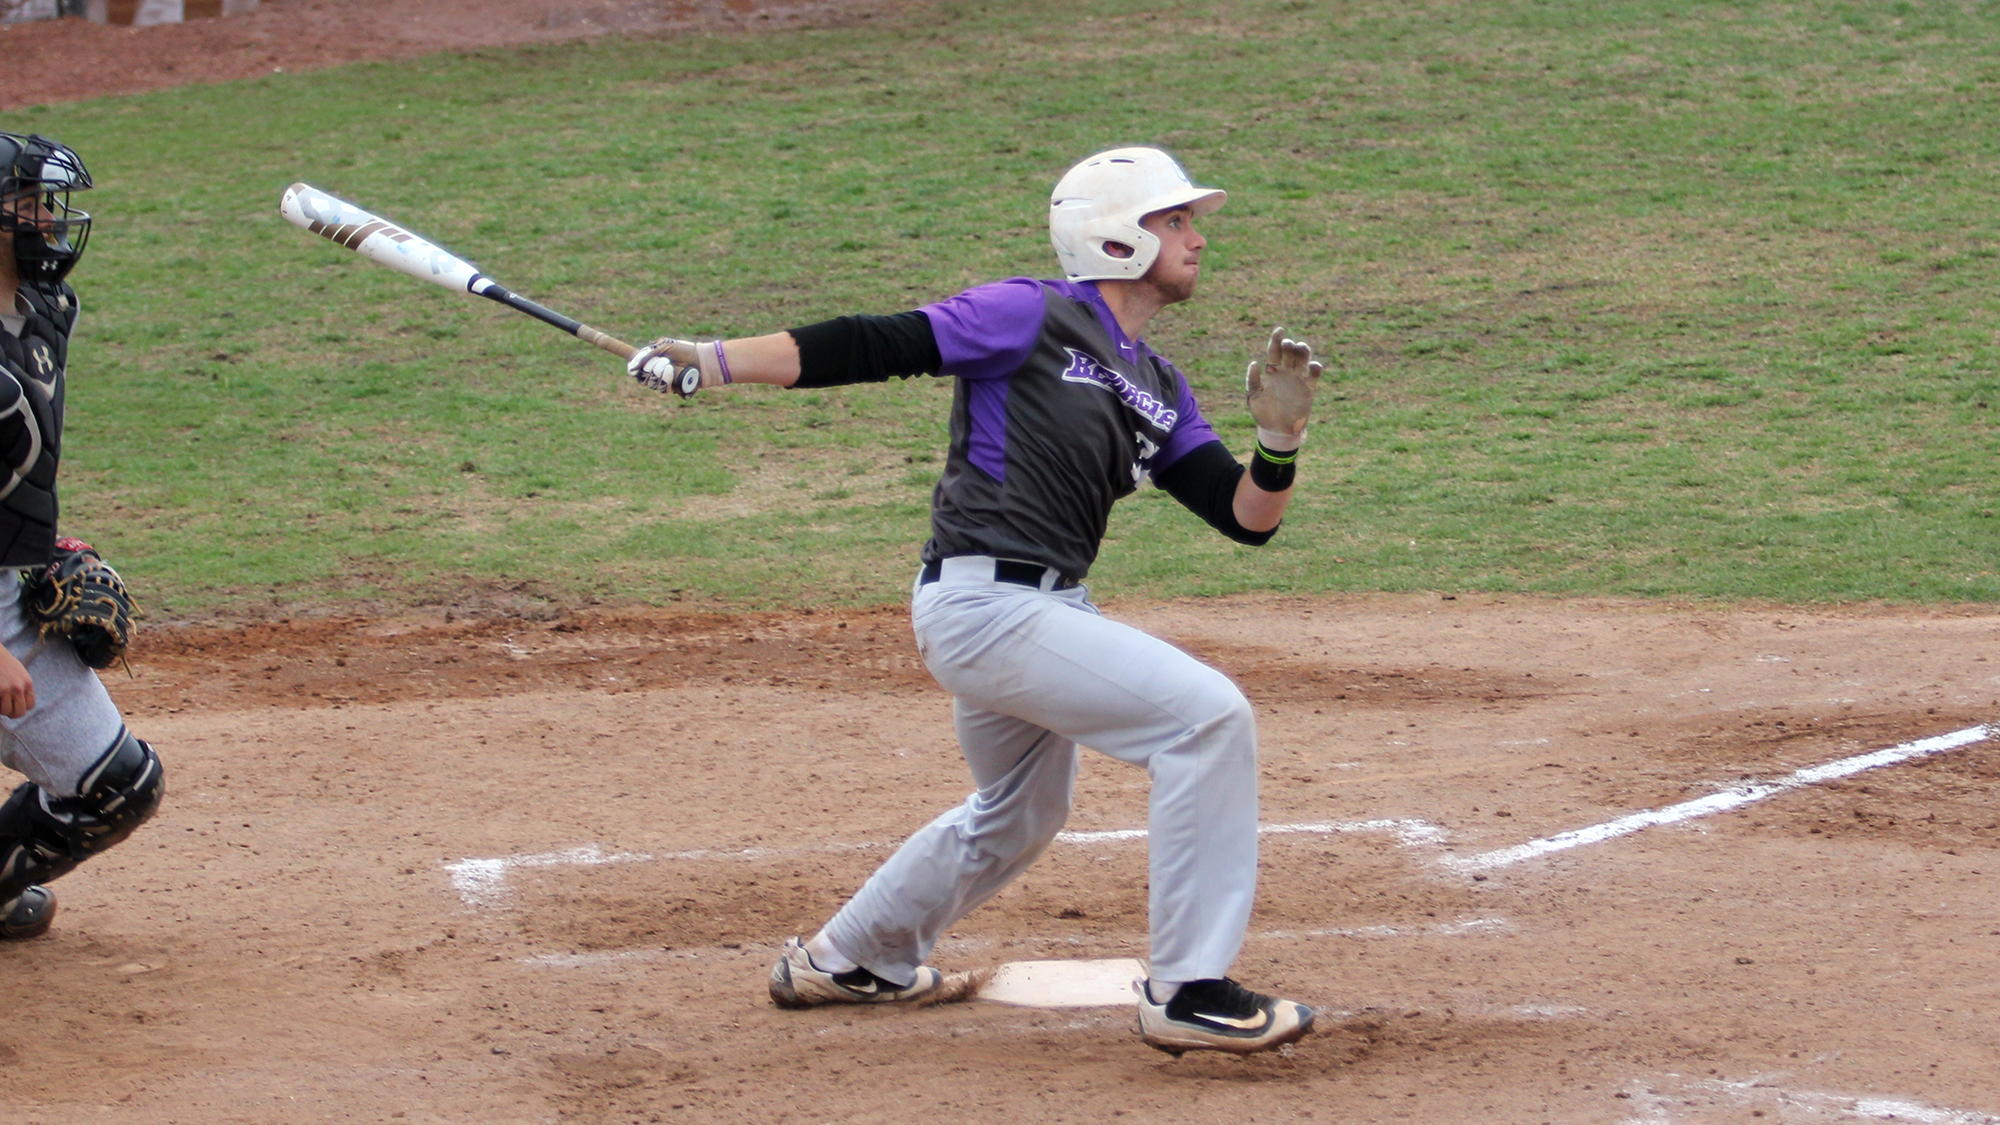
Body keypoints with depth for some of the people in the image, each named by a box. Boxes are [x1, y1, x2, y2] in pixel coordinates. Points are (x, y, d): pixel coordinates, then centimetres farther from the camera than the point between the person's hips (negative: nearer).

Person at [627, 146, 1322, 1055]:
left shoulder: (1160, 391, 15)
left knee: (1018, 816, 28)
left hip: (1046, 608, 10)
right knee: (1208, 715, -17)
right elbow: (873, 346, -11)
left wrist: (1278, 442, -10)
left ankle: (846, 961, 48)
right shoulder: (1033, 317, -7)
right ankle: (1186, 992, -13)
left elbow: (1247, 518, 11)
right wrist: (711, 362, -19)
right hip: (985, 604, -10)